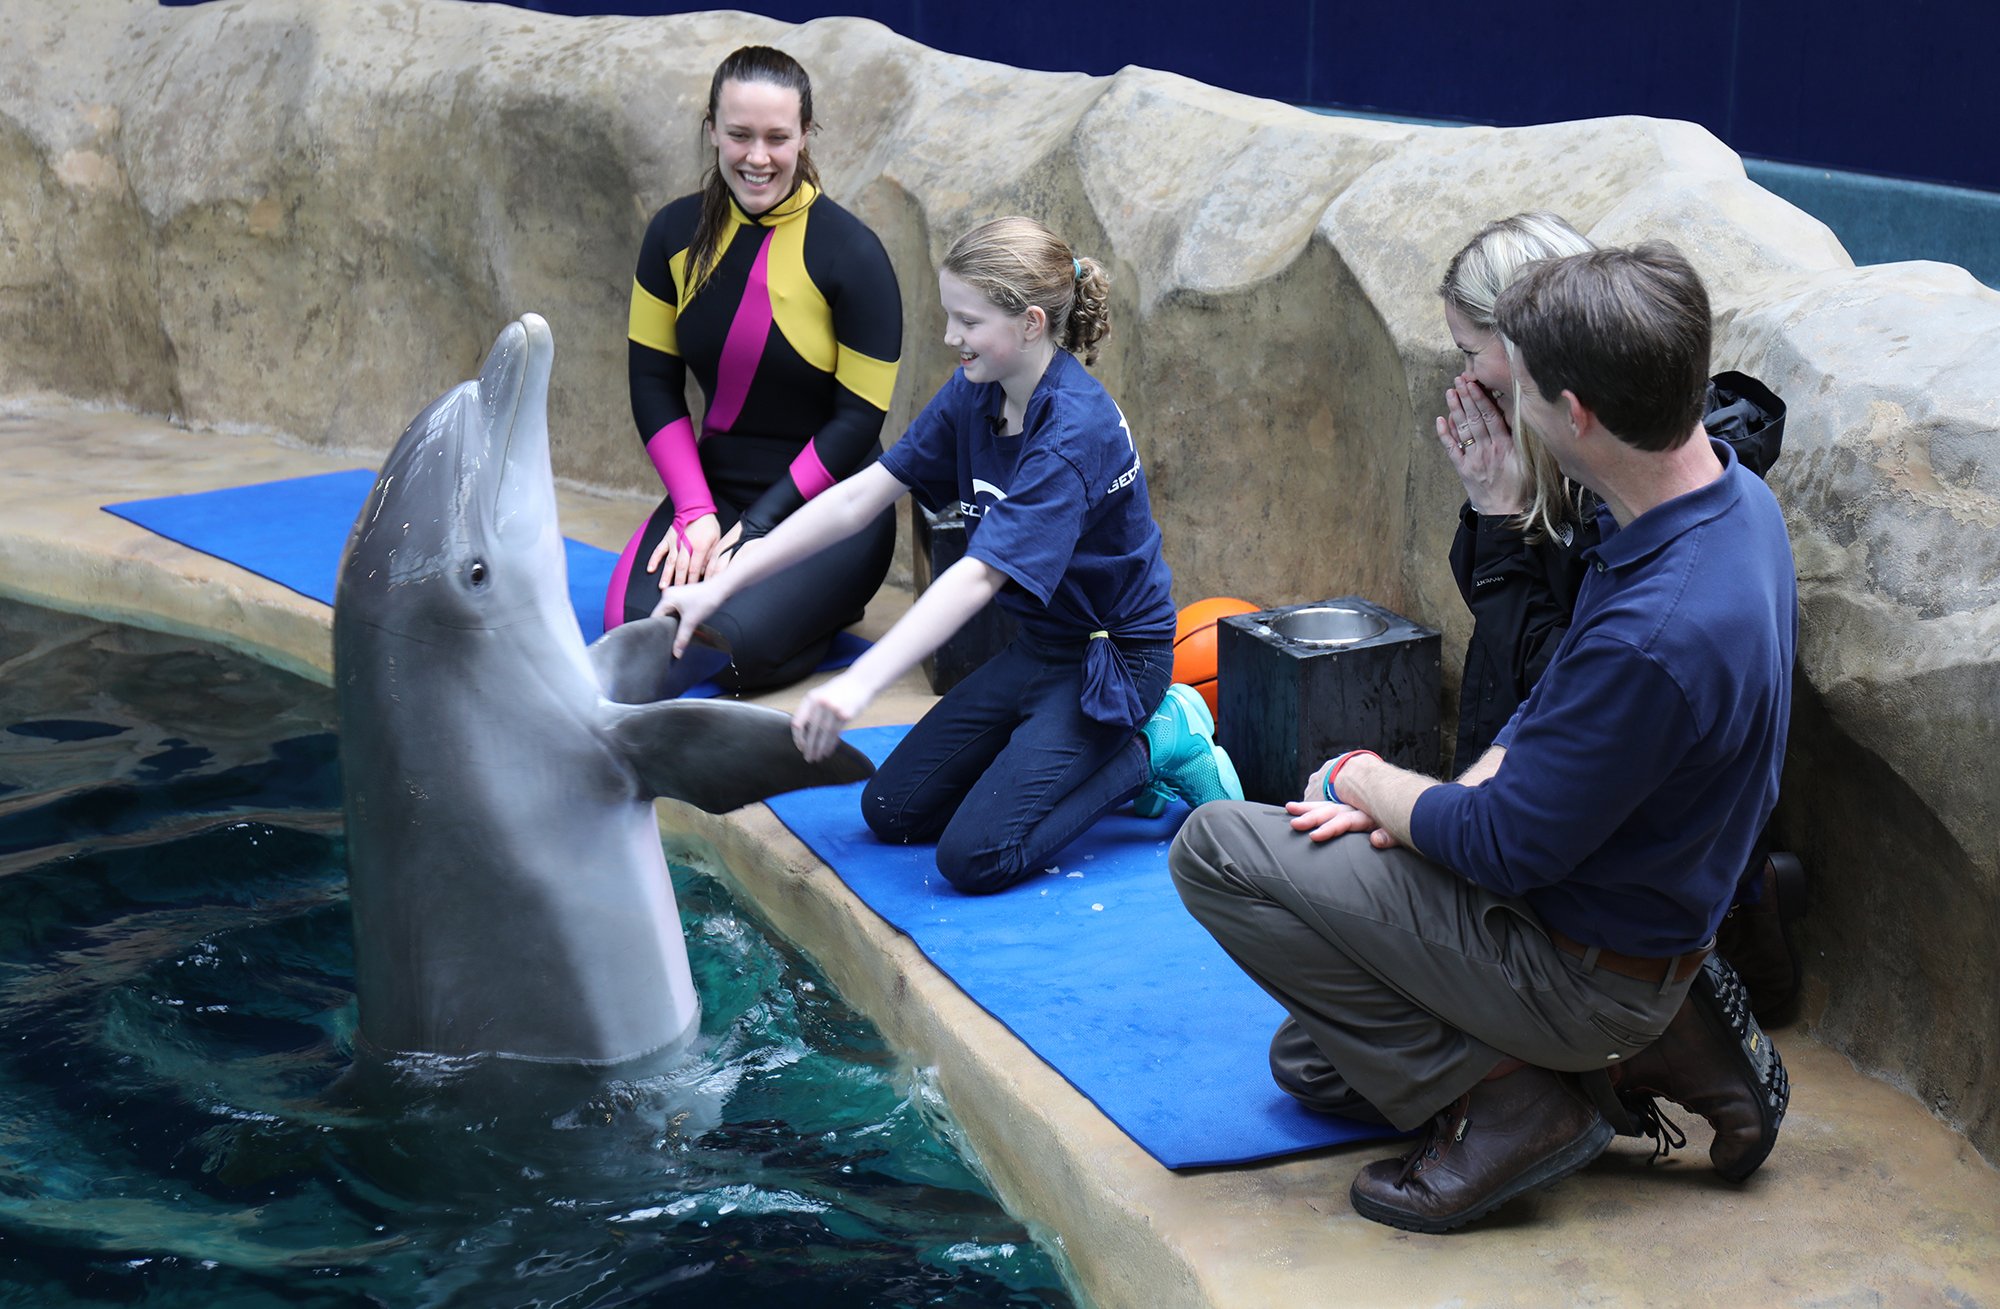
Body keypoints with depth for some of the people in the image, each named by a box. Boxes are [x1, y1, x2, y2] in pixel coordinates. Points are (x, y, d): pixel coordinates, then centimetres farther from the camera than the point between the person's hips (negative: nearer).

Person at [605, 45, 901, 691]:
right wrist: (696, 510, -8)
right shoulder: (677, 233, 1)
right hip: (714, 486, 4)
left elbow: (858, 419, -10)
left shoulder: (850, 253, -12)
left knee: (733, 647, -28)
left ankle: (821, 605, 5)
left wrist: (757, 528, -13)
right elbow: (652, 379, 4)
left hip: (826, 503, -4)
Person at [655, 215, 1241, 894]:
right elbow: (858, 497, -3)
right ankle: (1097, 760, 15)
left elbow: (979, 575, -38)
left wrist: (861, 682, -48)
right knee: (892, 811, 6)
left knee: (974, 856, -19)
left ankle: (1155, 746, 0)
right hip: (1038, 645, 8)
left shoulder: (1075, 431, -29)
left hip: (1114, 655, -8)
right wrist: (719, 586, -9)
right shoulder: (973, 396, -3)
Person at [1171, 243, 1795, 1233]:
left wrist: (1373, 787, -4)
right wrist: (1427, 805, -1)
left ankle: (1509, 1098, -7)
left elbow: (1504, 847, -24)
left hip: (1587, 975, -10)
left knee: (1215, 849, -10)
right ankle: (1661, 1047, 13)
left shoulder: (1658, 632, -35)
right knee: (1312, 1062, 26)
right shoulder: (1733, 500, -3)